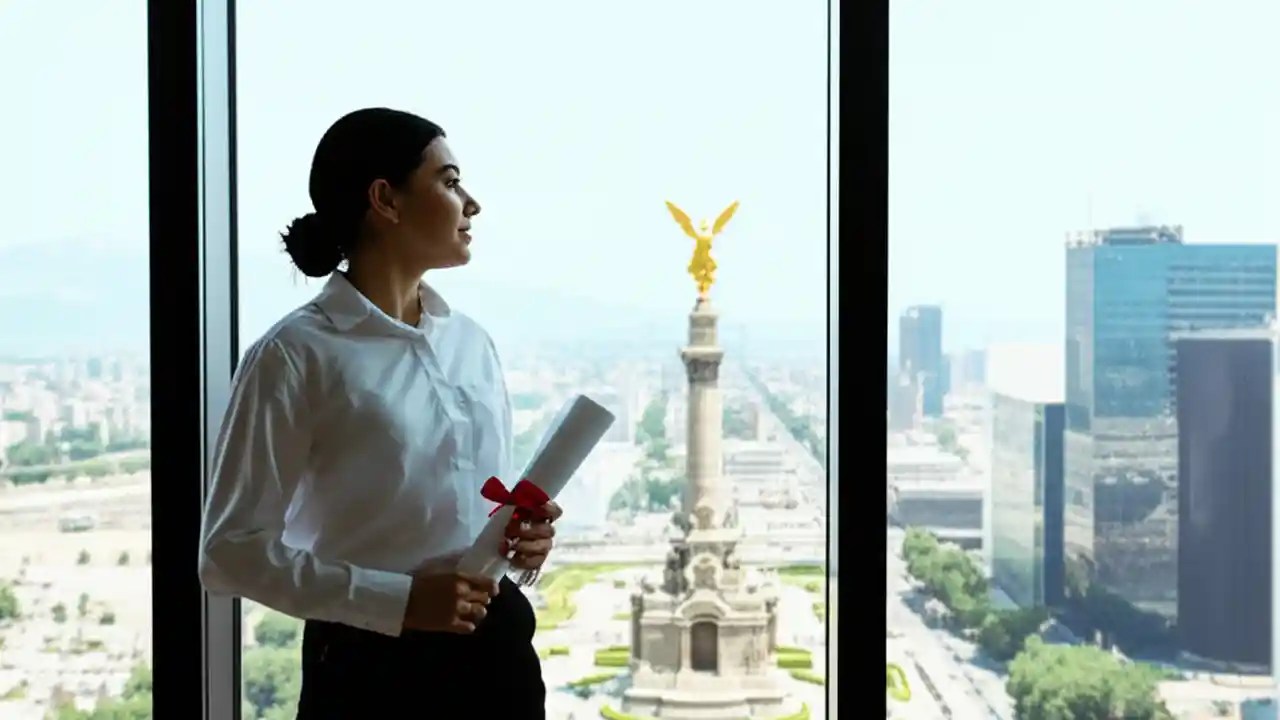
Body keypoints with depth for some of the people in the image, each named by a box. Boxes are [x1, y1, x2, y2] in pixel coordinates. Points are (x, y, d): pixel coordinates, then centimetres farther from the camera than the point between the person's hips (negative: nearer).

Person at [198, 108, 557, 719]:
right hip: (372, 665, -5)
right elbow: (232, 551, -13)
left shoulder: (471, 341, 7)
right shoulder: (299, 353, -11)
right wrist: (397, 600, -20)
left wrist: (524, 538, -5)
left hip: (496, 651, 5)